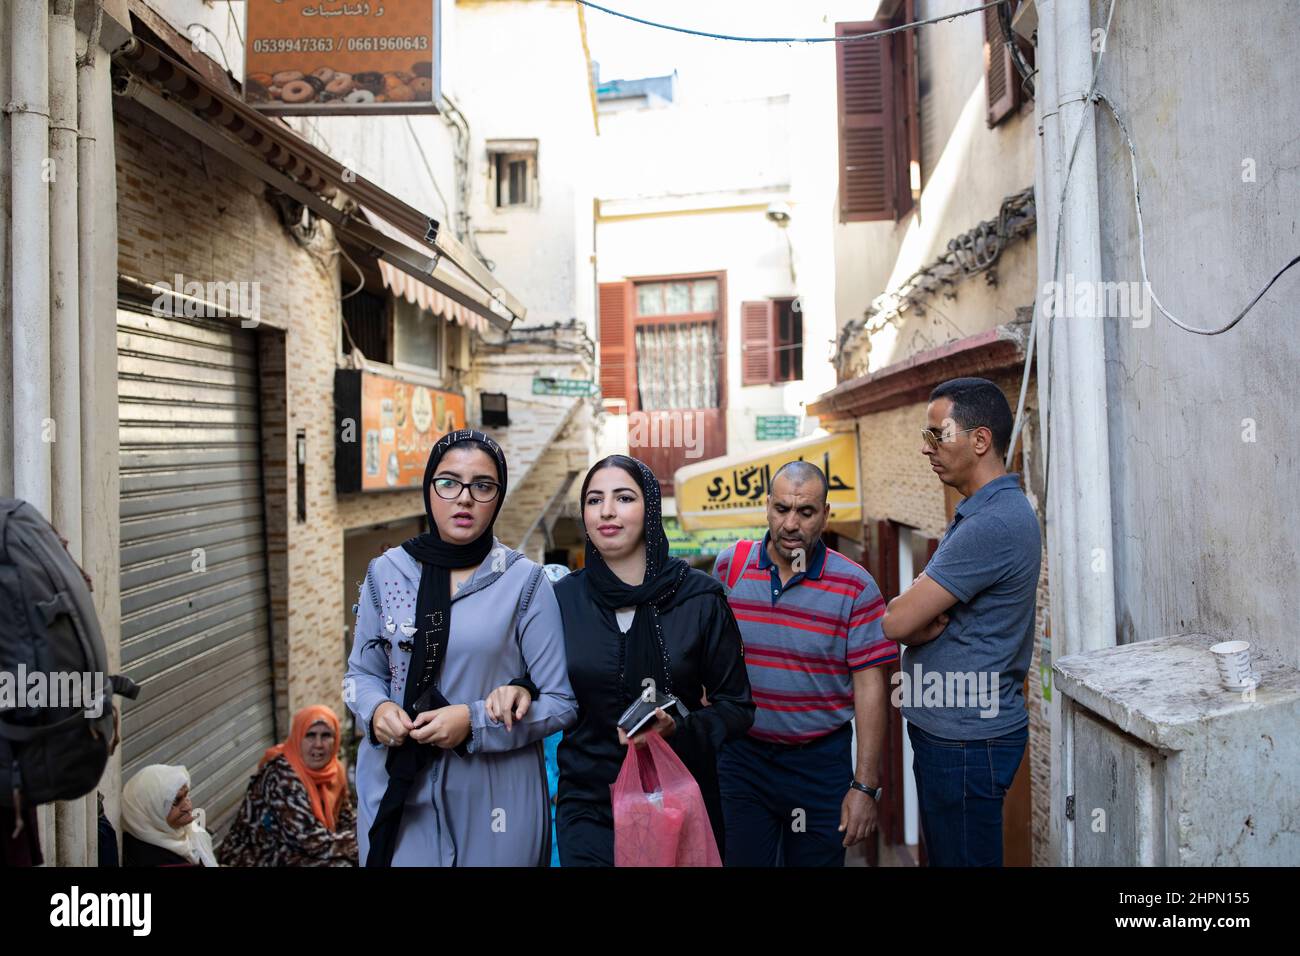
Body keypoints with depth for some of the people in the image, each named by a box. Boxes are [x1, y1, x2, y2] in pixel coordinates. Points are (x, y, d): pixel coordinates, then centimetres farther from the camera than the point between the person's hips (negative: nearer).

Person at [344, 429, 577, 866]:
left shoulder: (525, 581, -8)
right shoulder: (386, 572, 0)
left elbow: (560, 702, -7)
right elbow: (362, 673, 11)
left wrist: (475, 721, -20)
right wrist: (379, 709, -10)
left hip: (496, 797, -1)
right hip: (398, 790, 2)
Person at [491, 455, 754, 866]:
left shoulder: (699, 596, -8)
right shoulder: (562, 598, -3)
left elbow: (736, 706, -3)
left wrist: (677, 730, -21)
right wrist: (520, 689, -10)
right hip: (588, 805, 1)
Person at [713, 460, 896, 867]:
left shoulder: (855, 586, -10)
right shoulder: (730, 566, -3)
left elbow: (869, 687, -9)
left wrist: (865, 785, -10)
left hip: (821, 762, -1)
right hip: (741, 755, 1)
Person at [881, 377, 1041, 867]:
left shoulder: (993, 524, -24)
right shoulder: (985, 511, 11)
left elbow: (896, 624, -23)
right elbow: (908, 609, 9)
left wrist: (910, 615, -2)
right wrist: (925, 619, -12)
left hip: (965, 739, -10)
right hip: (951, 729, 10)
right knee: (944, 852, 21)